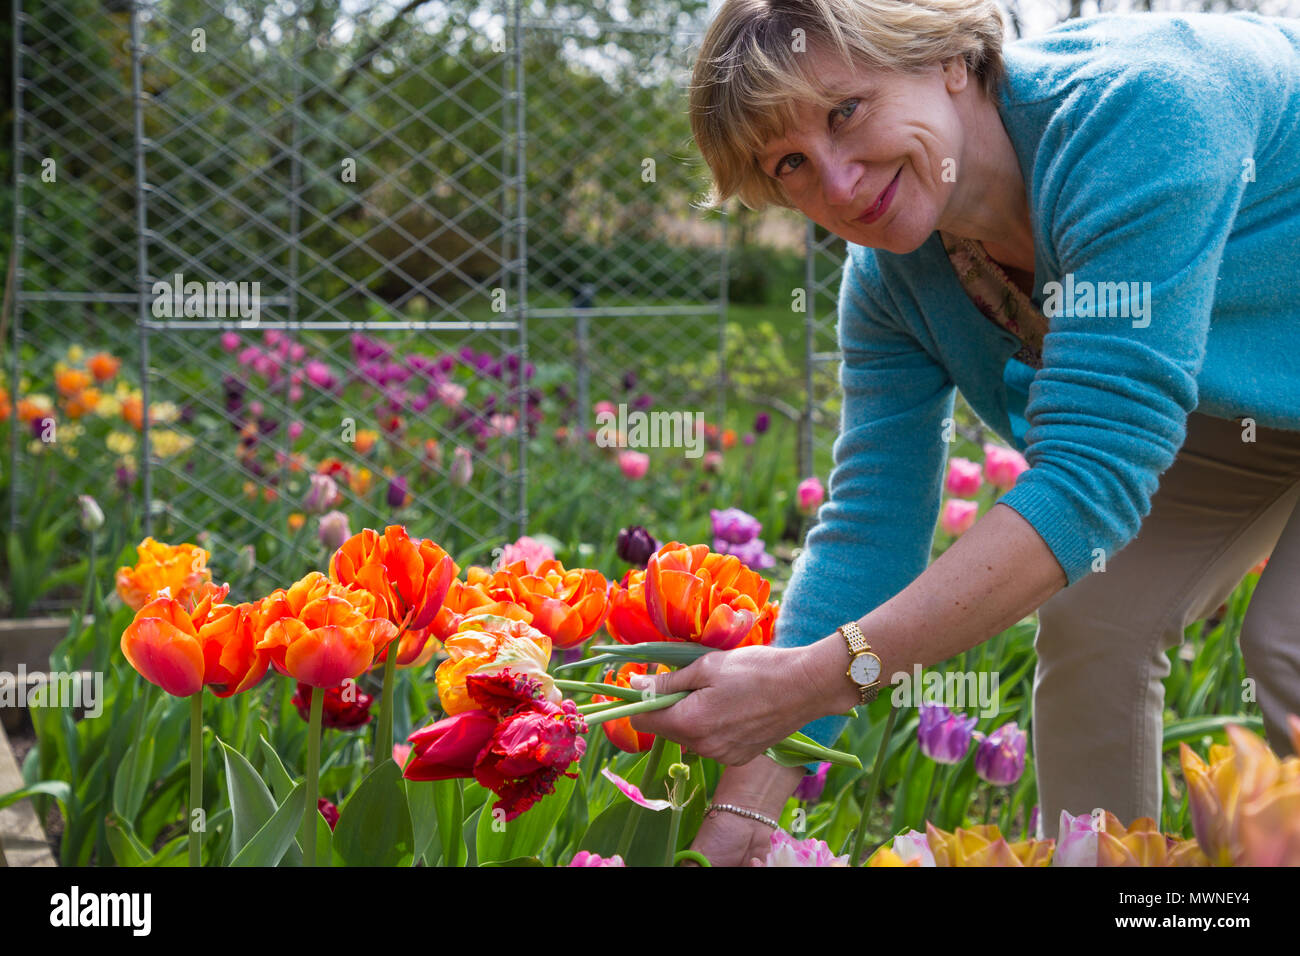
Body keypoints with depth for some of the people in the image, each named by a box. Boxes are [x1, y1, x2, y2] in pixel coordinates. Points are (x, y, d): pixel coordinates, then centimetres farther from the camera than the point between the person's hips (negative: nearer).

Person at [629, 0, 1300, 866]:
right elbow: (870, 526, -15)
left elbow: (1091, 474, -43)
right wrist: (747, 806, -22)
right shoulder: (889, 280, -15)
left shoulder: (1135, 109, -39)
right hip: (1230, 415, 6)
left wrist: (820, 677, -46)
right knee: (1090, 623, -5)